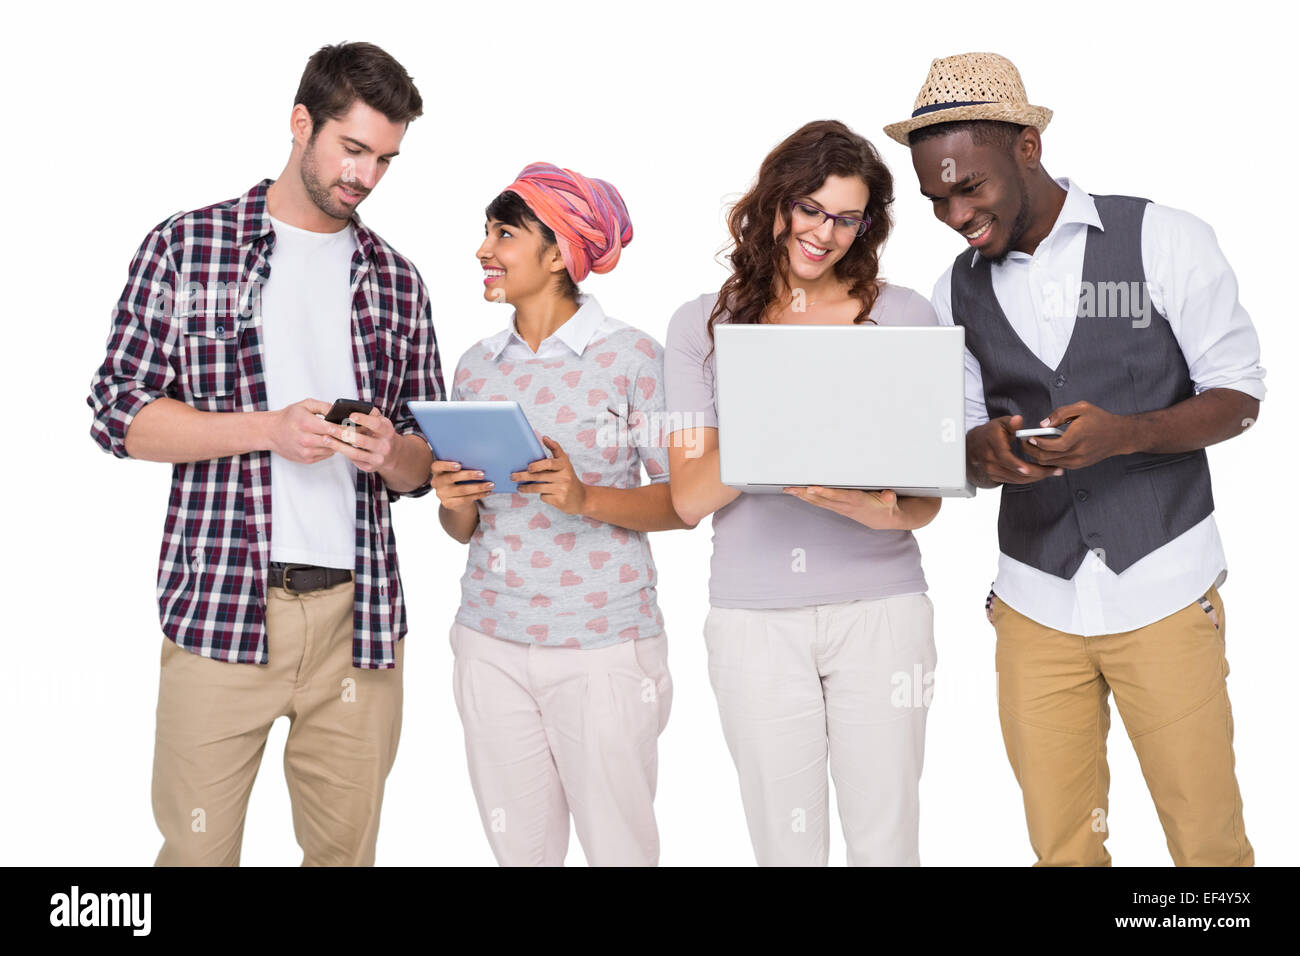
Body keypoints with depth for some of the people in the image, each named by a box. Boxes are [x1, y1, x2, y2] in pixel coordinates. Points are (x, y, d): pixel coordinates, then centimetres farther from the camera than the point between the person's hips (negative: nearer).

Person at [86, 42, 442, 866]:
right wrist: (269, 428, -13)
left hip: (358, 611, 3)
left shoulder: (397, 281, 14)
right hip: (220, 607, -2)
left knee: (347, 846, 8)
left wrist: (390, 453, -8)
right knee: (197, 846, 0)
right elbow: (120, 415, 0)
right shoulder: (185, 247, 5)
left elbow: (425, 464, 16)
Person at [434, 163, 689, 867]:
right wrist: (455, 502, -8)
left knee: (618, 848, 4)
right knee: (518, 847, 12)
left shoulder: (631, 355, -6)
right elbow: (464, 529, 15)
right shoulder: (477, 365, 9)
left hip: (603, 647, -4)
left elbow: (683, 501, -6)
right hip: (491, 643, 4)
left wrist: (586, 498, -21)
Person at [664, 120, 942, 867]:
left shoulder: (903, 316, 5)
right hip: (752, 617, 1)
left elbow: (928, 496, 3)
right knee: (785, 845, 8)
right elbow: (689, 498, 0)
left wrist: (885, 513, -20)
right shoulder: (703, 326, 6)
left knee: (885, 842, 3)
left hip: (879, 608, 0)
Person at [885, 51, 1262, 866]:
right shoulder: (957, 291, 7)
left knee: (1208, 840, 3)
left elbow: (1239, 395, -2)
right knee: (1061, 844, 9)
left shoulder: (1164, 240, -5)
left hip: (1163, 589, -3)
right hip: (1035, 605, 3)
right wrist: (984, 449, -15)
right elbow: (962, 440, 10)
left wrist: (1124, 434, -21)